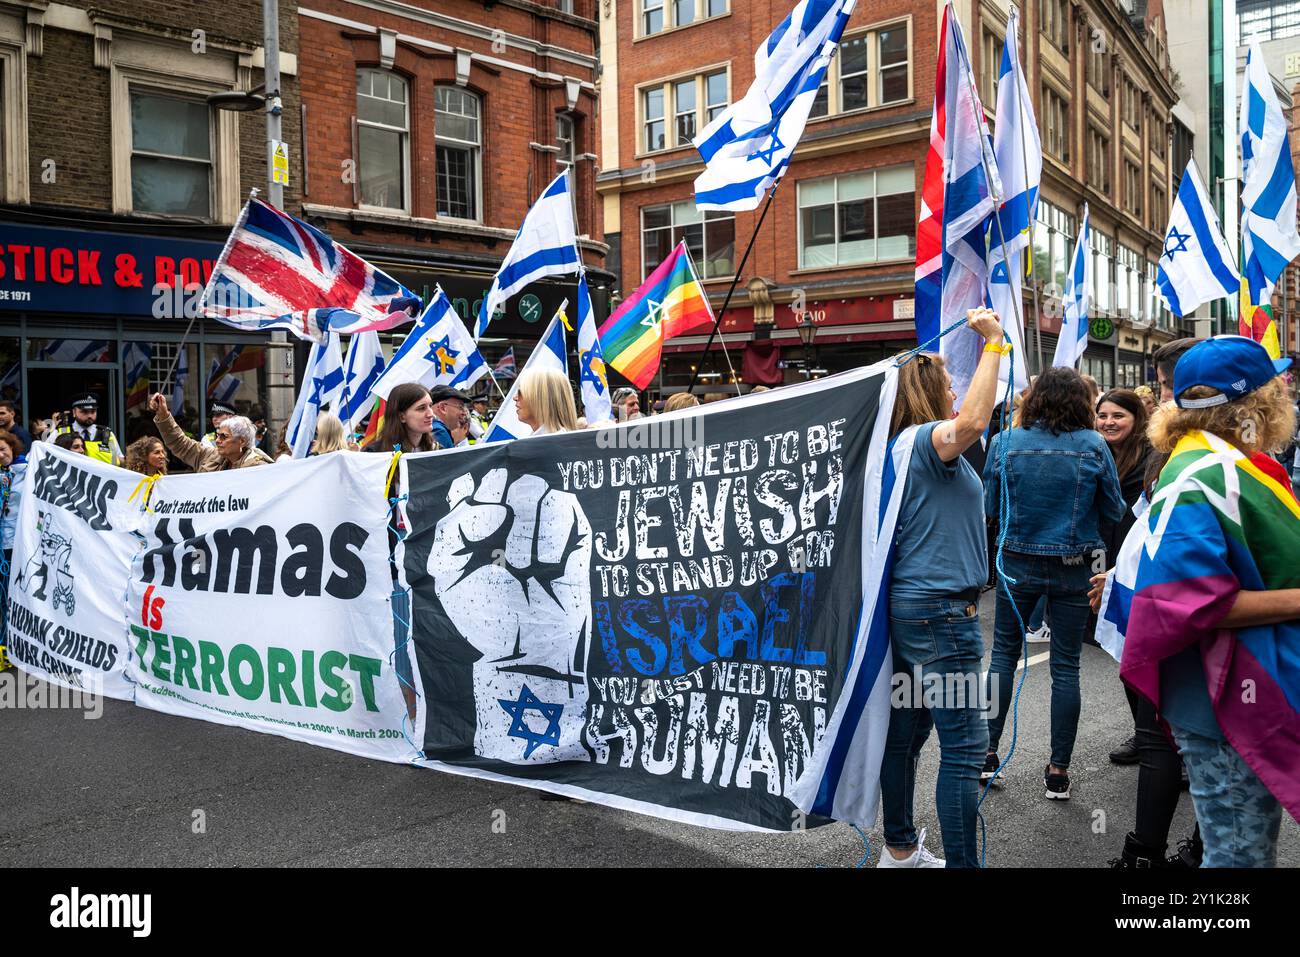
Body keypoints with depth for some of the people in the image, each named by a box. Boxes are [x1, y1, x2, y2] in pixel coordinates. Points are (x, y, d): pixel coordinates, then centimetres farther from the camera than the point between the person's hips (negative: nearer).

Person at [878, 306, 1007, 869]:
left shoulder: (905, 446, 15)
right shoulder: (924, 438, -14)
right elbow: (970, 423, -33)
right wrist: (993, 344, -25)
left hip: (909, 605, 10)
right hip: (942, 609, -10)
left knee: (908, 730, 16)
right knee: (964, 748, -5)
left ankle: (900, 848, 28)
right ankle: (961, 862, 0)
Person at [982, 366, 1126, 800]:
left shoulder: (1005, 442, -6)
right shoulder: (1093, 446, -9)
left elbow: (990, 506, 2)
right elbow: (1115, 511, 0)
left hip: (1018, 564, 1)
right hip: (1074, 568, -1)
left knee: (1004, 654, 15)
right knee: (1066, 665, 7)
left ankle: (988, 751, 18)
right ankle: (1058, 770, 13)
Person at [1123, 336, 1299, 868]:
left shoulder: (1241, 464, 10)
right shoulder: (1201, 480, -22)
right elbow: (1195, 601, -30)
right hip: (1227, 706, -10)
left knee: (1252, 848, 22)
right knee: (1240, 855, 3)